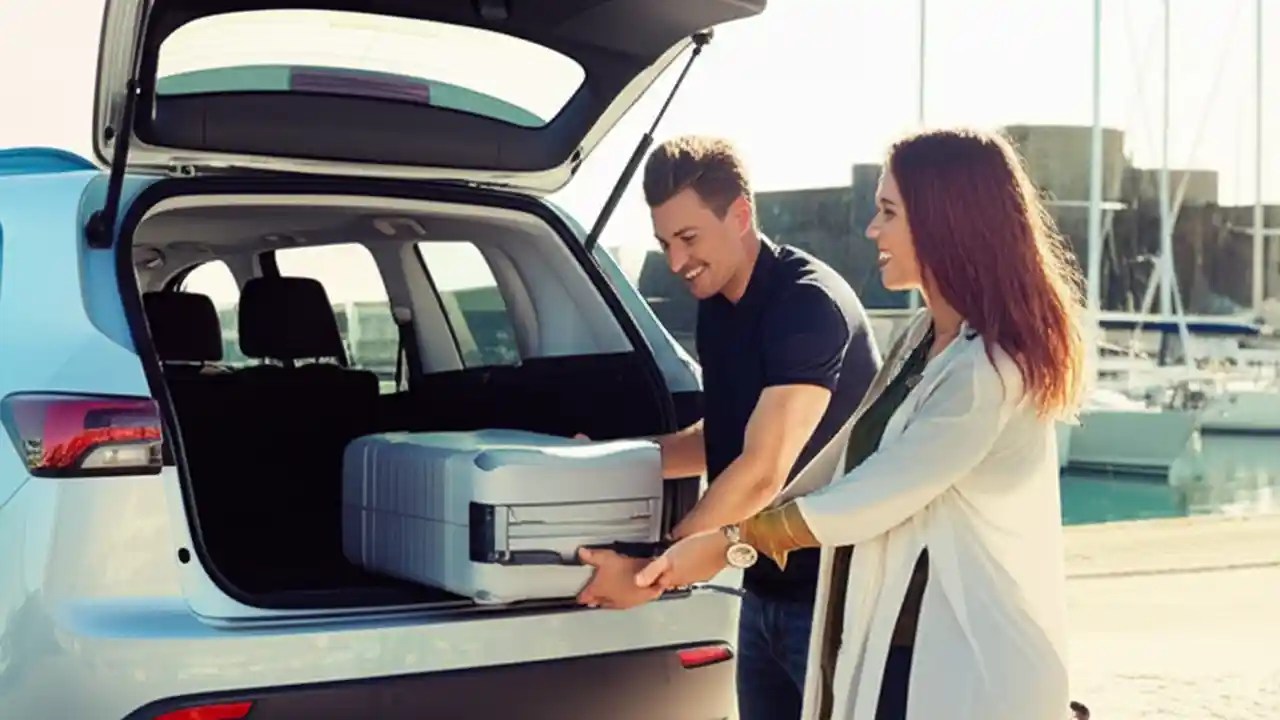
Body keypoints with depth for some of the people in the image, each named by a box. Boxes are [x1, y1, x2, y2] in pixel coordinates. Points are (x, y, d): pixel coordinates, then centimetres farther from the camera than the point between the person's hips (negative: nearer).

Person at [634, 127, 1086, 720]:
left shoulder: (989, 370, -19)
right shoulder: (924, 339, 10)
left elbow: (869, 499, -18)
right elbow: (855, 464, 18)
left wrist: (730, 543, -10)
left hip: (967, 667, -9)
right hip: (892, 641, 9)